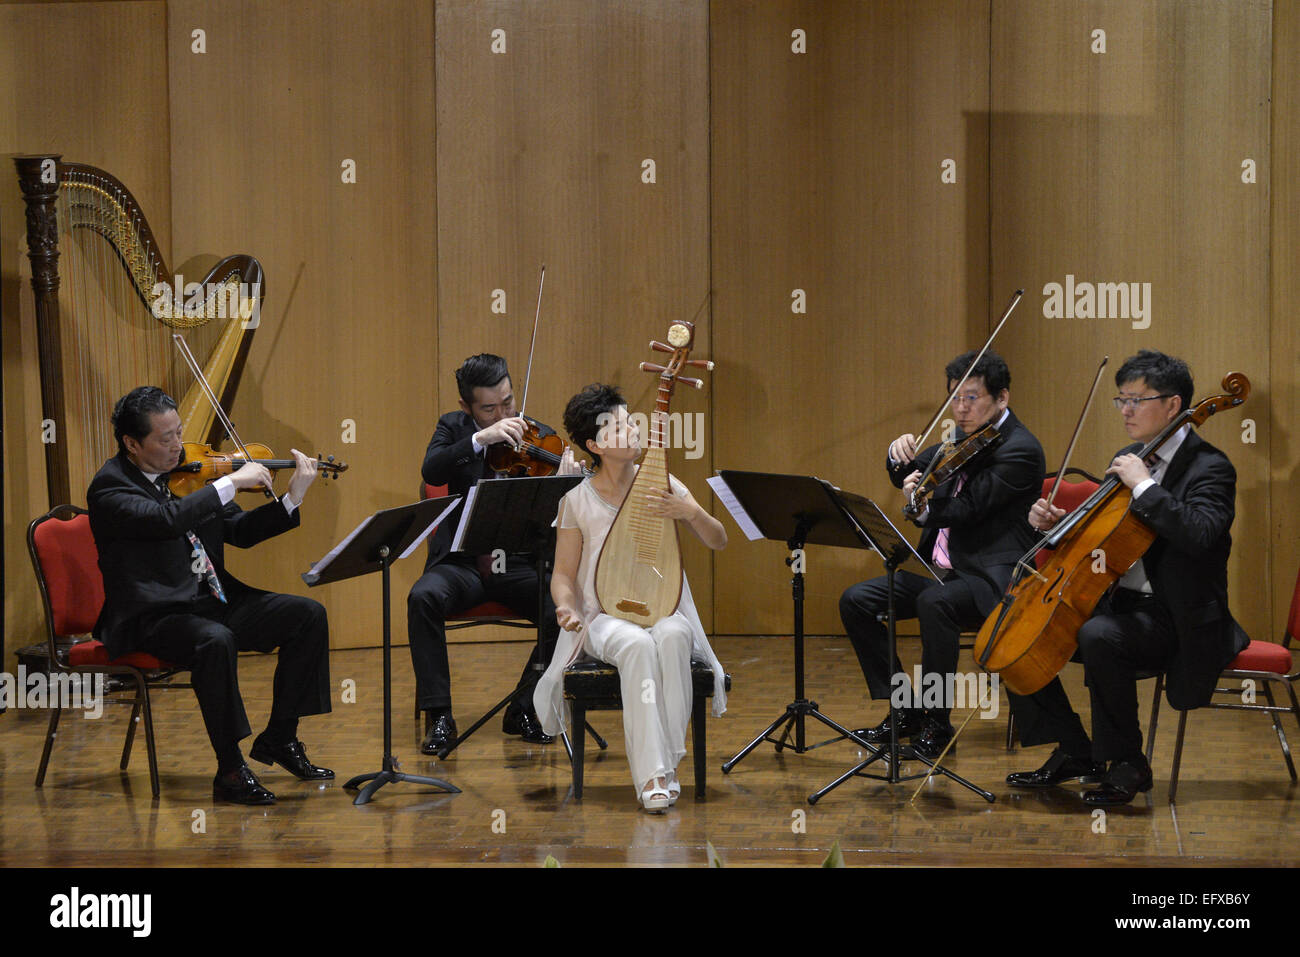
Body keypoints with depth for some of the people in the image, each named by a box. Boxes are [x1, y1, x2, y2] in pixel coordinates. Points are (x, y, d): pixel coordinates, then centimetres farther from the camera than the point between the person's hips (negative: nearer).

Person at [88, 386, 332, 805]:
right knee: (215, 641, -37)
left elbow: (239, 532, 14)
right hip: (154, 615, -8)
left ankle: (278, 738, 6)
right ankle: (229, 771, -24)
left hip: (211, 600, 8)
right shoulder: (110, 487, -11)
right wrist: (231, 482, -25)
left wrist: (292, 499, 0)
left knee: (308, 615, -3)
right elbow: (165, 519, -31)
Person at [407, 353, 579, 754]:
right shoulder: (454, 428, 7)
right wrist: (480, 439, -26)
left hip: (520, 566, 0)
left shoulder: (540, 438, 3)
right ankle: (439, 715, -21)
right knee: (424, 597, -31)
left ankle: (523, 709, -7)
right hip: (462, 563, 0)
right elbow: (431, 471, -15)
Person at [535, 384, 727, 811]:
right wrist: (566, 607, -17)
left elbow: (717, 540, 3)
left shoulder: (663, 486, 3)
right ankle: (652, 775, -37)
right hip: (605, 617, -1)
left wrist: (690, 513, -18)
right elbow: (564, 573, 4)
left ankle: (668, 760, -29)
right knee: (637, 644, -36)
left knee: (671, 636, -36)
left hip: (664, 611, 1)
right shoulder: (577, 501, -1)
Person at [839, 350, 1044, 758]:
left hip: (992, 578, -9)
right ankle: (905, 709, 3)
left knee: (934, 602, -37)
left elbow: (967, 509, -20)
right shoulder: (963, 438, 13)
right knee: (856, 600, -4)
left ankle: (937, 723, -24)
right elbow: (909, 477, 16)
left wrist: (925, 505, -33)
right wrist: (900, 456, -5)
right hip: (942, 569, 9)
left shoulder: (1019, 449, -12)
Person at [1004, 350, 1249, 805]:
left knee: (1099, 636, -37)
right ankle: (1074, 753, 8)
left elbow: (1198, 534, -31)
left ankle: (1127, 763, -19)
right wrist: (1057, 521, 3)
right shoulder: (1130, 459, 14)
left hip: (1174, 619, -9)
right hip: (1120, 604, 9)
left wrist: (1144, 485, -27)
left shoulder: (1209, 468, -12)